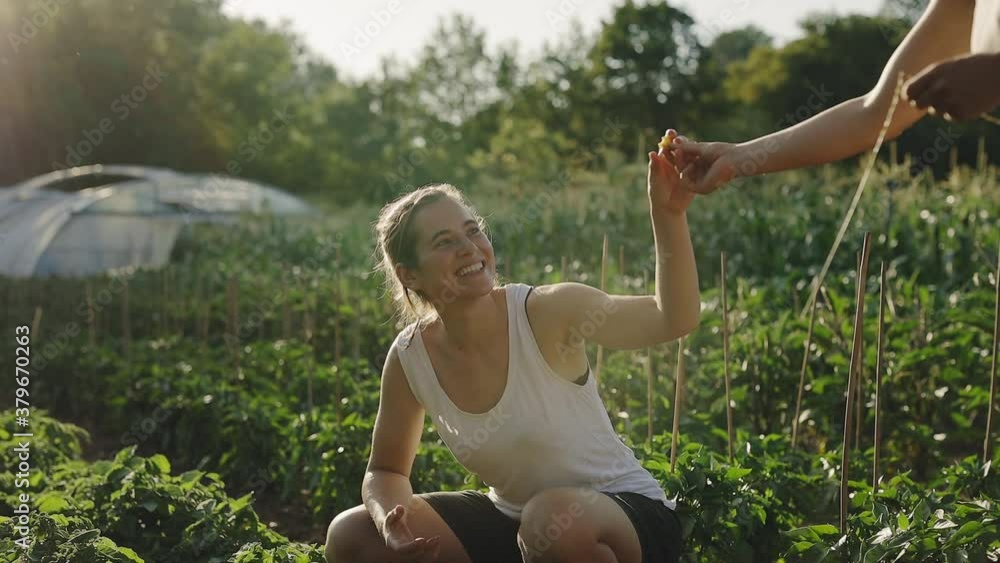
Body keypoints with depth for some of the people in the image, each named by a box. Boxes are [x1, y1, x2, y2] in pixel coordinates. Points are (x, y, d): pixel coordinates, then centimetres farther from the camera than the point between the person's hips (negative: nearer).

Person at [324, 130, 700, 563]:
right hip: (513, 521, 5)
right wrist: (390, 519, -16)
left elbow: (674, 320, -34)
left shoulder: (546, 312, -21)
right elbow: (385, 471, 6)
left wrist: (668, 215, -46)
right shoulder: (409, 358, -8)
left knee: (554, 518, -40)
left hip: (626, 515, -5)